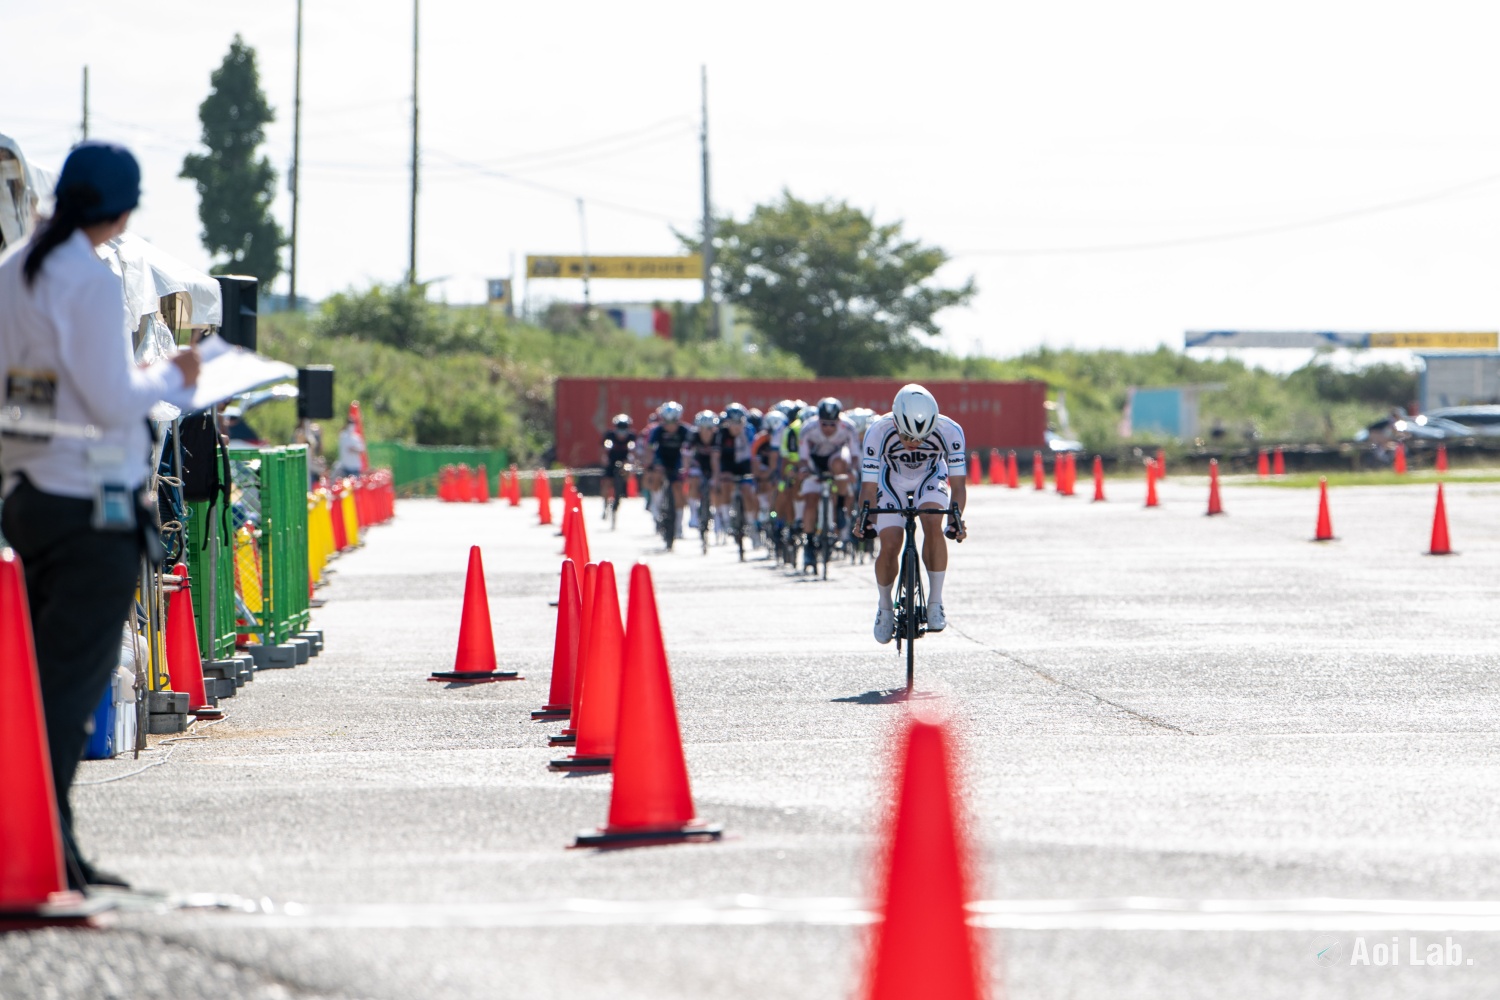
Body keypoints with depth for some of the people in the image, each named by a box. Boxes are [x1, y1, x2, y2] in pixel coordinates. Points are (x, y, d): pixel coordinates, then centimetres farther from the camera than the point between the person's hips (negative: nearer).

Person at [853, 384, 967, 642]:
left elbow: (957, 483, -28)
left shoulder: (949, 432, -34)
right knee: (890, 547, -14)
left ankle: (935, 602, -18)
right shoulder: (878, 433, -35)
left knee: (933, 524, -29)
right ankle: (885, 607, 13)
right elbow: (869, 485, -30)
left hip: (931, 478, 0)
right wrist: (864, 517, -47)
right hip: (892, 481, 0)